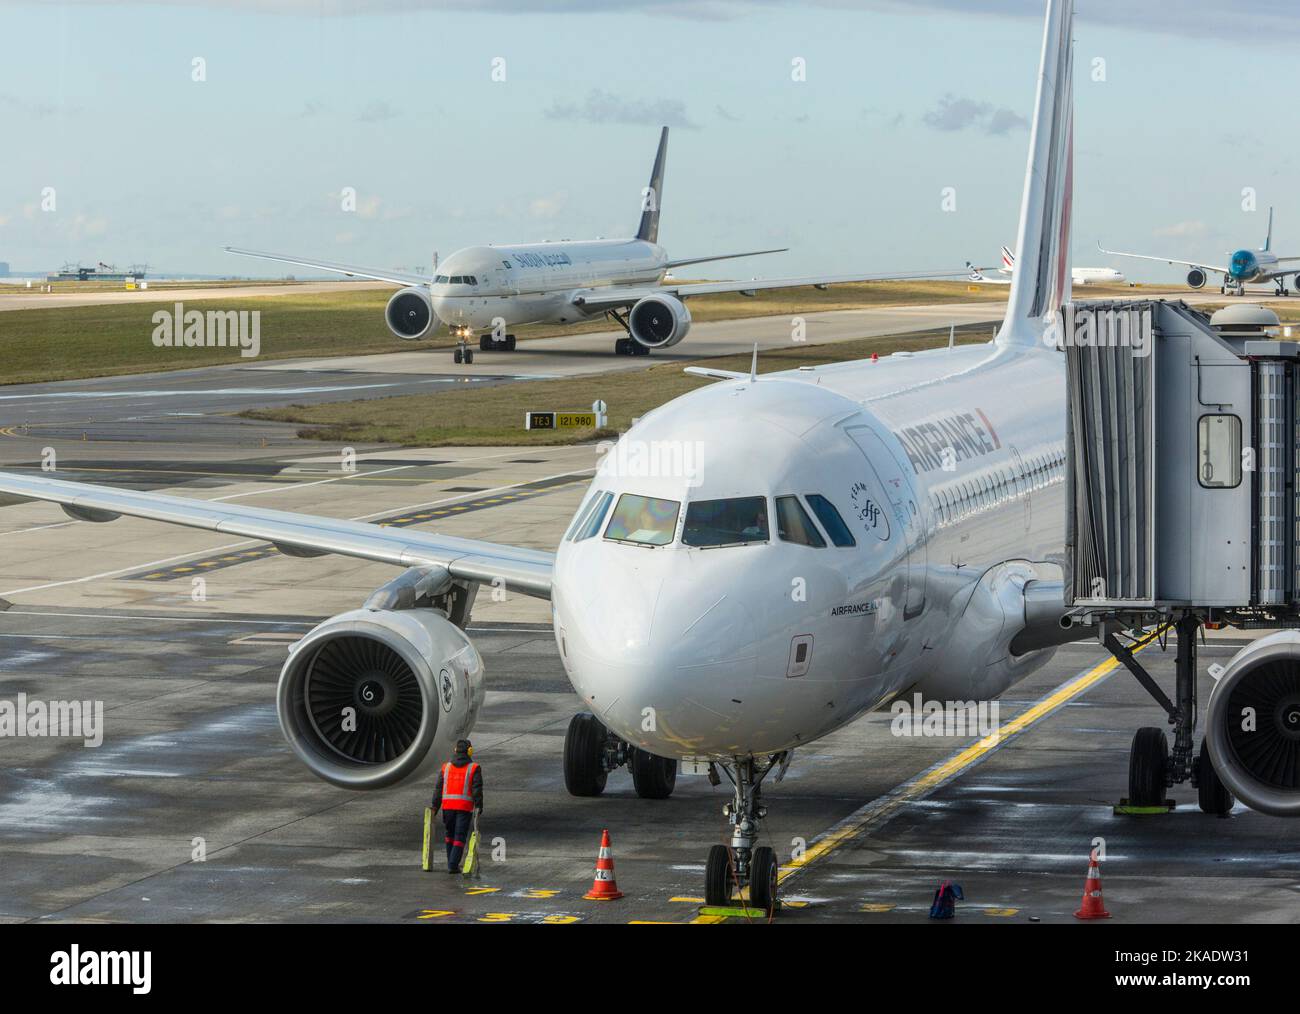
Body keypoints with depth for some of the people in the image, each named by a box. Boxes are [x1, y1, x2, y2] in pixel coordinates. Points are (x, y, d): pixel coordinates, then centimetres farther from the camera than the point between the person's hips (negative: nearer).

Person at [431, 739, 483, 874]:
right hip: (465, 807, -3)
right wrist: (479, 807, -3)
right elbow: (477, 789, -8)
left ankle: (451, 862, 23)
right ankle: (453, 865, -7)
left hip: (448, 805, 3)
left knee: (449, 834, 20)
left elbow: (438, 788, 4)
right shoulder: (474, 768, -1)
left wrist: (435, 807, 5)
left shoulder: (446, 767, 8)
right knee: (460, 837, 1)